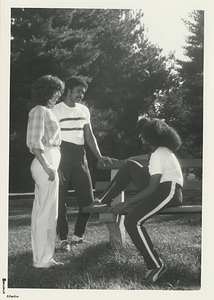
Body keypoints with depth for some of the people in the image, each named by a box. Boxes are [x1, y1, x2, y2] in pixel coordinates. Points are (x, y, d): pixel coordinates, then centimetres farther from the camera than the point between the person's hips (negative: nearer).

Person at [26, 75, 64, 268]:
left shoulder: (47, 111, 17)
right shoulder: (39, 111, -10)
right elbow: (35, 143, -18)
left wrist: (50, 166, 14)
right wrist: (47, 167, -22)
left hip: (49, 163, 10)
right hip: (46, 163, -10)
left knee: (42, 212, 12)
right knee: (46, 212, -6)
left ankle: (43, 257, 19)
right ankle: (43, 259, 1)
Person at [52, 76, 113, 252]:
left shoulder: (84, 110, 12)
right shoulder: (56, 110, -6)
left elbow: (89, 136, 16)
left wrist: (99, 156, 2)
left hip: (80, 157, 6)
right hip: (62, 158, -5)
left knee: (88, 200, 3)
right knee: (61, 201, -2)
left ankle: (78, 236, 18)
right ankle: (64, 239, 7)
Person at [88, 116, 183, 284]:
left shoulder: (159, 155, -15)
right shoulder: (161, 150, 16)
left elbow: (152, 188, -21)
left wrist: (126, 203, -18)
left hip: (169, 192, -11)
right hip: (160, 188, 11)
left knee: (133, 221, -26)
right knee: (130, 166, 13)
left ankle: (156, 266, -21)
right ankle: (104, 200, 14)